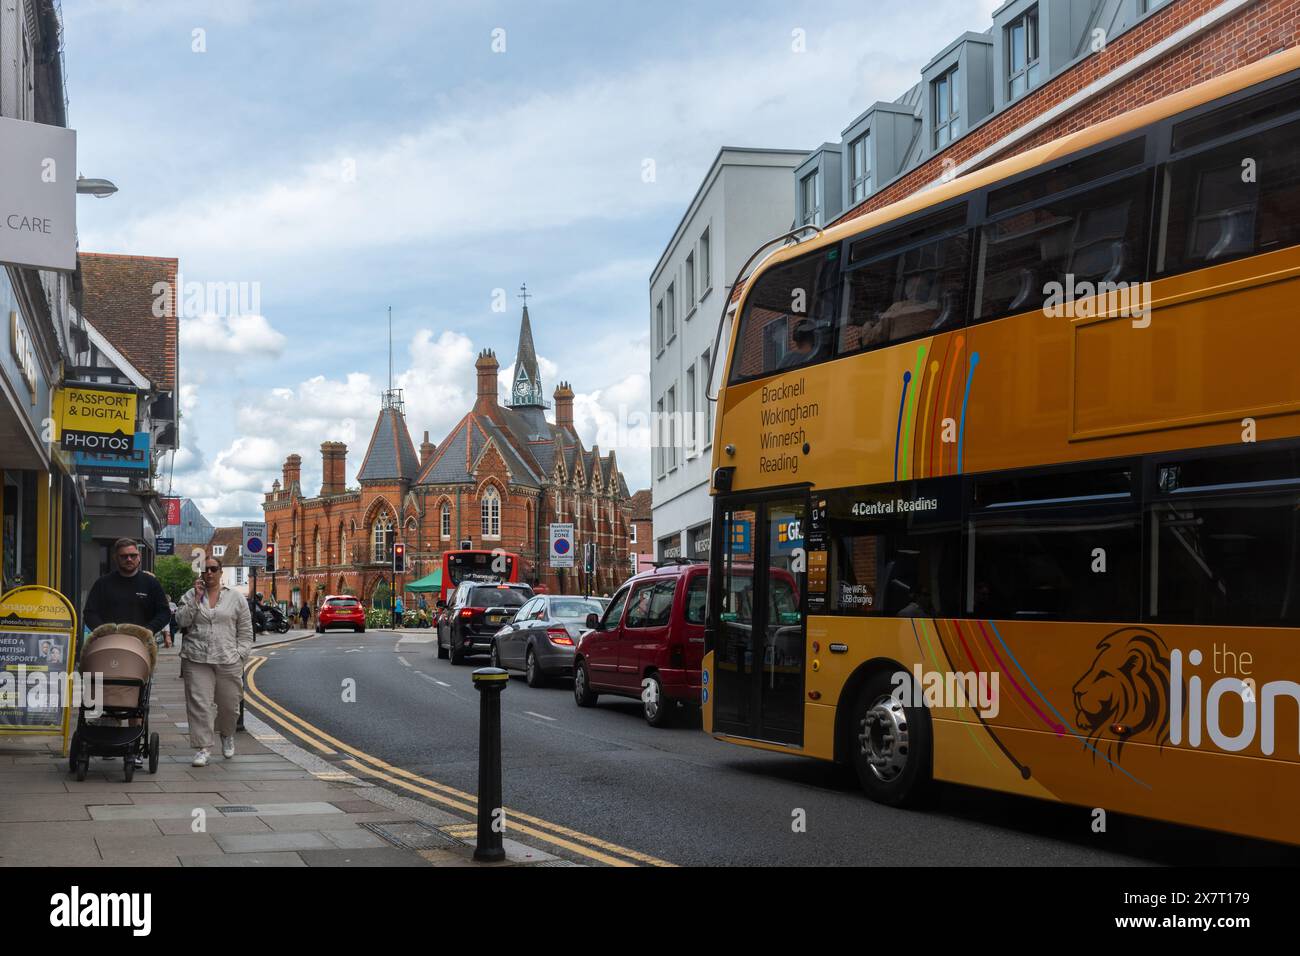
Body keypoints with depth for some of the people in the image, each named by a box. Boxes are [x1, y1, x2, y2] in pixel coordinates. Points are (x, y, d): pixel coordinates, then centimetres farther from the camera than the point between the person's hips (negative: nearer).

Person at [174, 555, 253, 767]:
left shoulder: (236, 598, 8)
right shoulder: (191, 596, 10)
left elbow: (246, 632, 9)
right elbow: (181, 620, -4)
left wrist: (240, 656, 0)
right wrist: (196, 598, -9)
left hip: (228, 661, 0)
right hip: (197, 661, 0)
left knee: (229, 704, 7)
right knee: (199, 704, -7)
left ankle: (226, 735, 36)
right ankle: (202, 748, -3)